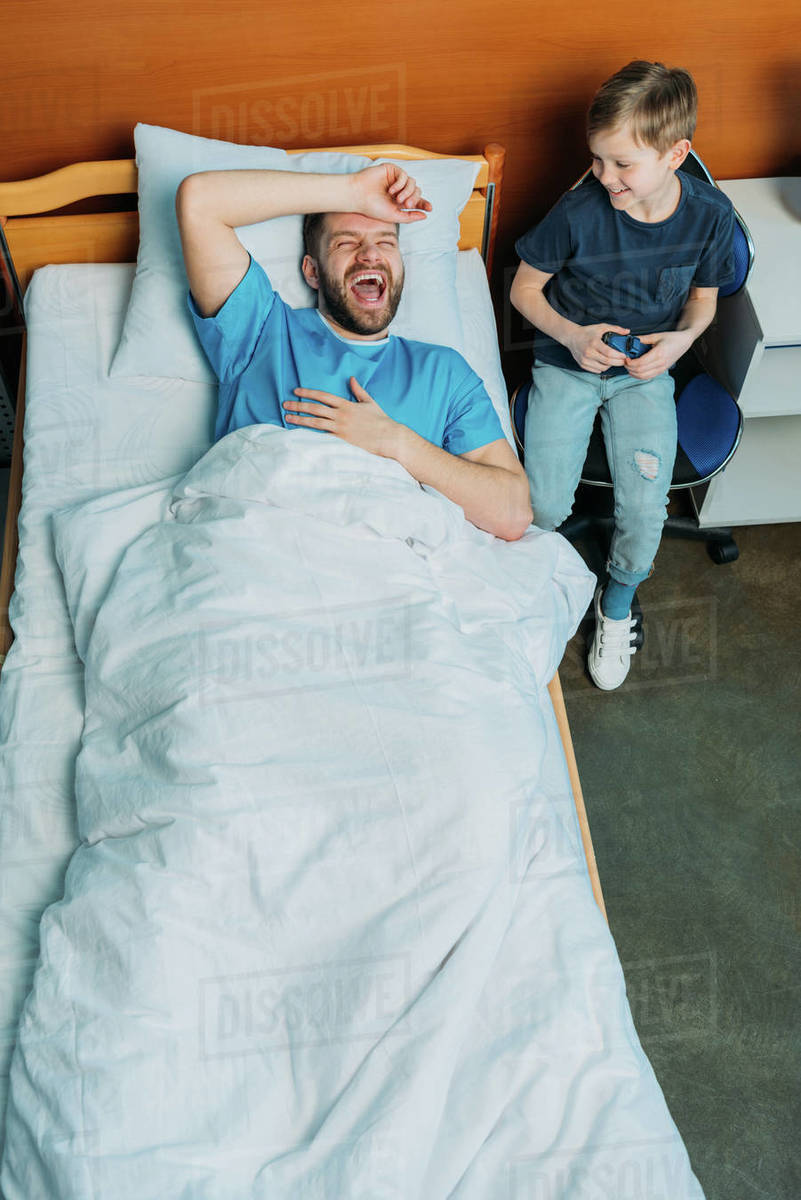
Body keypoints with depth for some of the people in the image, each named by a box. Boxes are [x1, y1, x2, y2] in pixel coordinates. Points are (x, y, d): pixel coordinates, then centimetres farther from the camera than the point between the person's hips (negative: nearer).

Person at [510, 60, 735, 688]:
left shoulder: (710, 214, -10)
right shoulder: (579, 211, -17)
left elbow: (703, 296, 7)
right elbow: (525, 288, -2)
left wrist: (681, 338, -14)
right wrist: (571, 334, -19)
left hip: (645, 370, 1)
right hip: (567, 361, -1)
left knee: (645, 508, -15)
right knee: (545, 506, -16)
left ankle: (618, 605, 17)